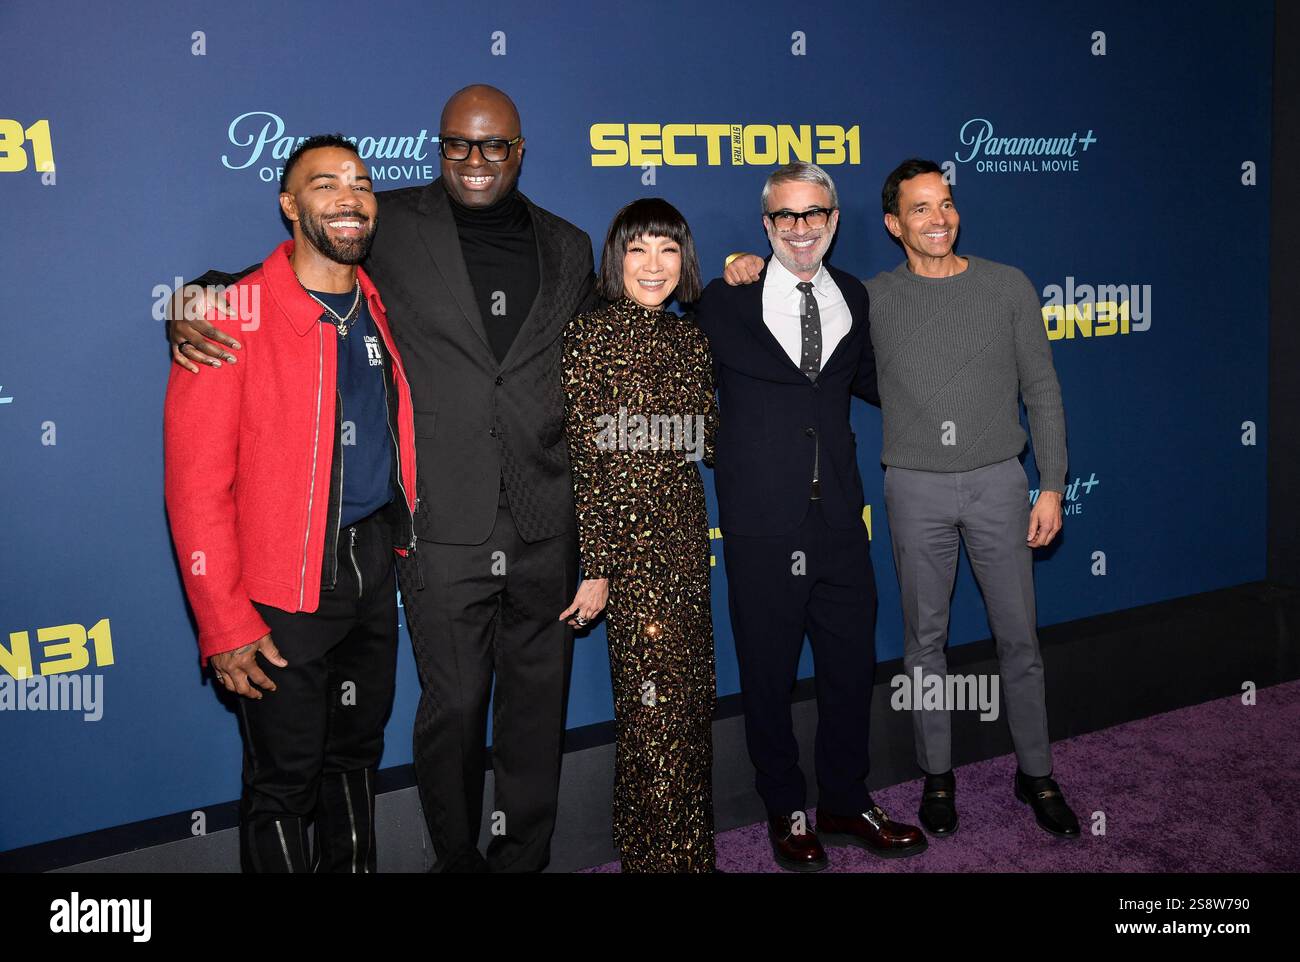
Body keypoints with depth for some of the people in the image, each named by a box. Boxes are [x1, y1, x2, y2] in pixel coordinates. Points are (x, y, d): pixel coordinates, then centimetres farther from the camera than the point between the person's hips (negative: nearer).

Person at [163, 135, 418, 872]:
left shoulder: (382, 310, 5)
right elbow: (197, 486, -14)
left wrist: (400, 541, 6)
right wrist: (225, 625, -16)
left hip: (374, 565, 6)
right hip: (284, 586, -5)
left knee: (357, 752, 20)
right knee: (285, 780, 7)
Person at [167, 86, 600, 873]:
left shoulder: (569, 248, 10)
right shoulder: (392, 226, 1)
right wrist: (193, 310, -16)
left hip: (546, 532, 3)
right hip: (444, 530, -2)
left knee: (537, 703, 14)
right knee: (453, 706, 7)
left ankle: (525, 857, 34)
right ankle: (458, 857, 32)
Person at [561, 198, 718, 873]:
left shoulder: (692, 339, 11)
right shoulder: (589, 336, -7)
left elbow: (711, 443, 11)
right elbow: (584, 458, -11)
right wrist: (596, 565, -13)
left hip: (686, 534, 6)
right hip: (627, 534, -6)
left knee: (691, 701, 13)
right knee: (655, 704, -2)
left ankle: (693, 848, 29)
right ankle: (657, 854, 17)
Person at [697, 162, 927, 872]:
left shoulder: (854, 298, 9)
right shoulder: (726, 299, -5)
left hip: (839, 519, 4)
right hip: (762, 526, -4)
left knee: (852, 667, 14)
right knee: (768, 676, 10)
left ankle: (845, 803, 34)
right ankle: (786, 811, 30)